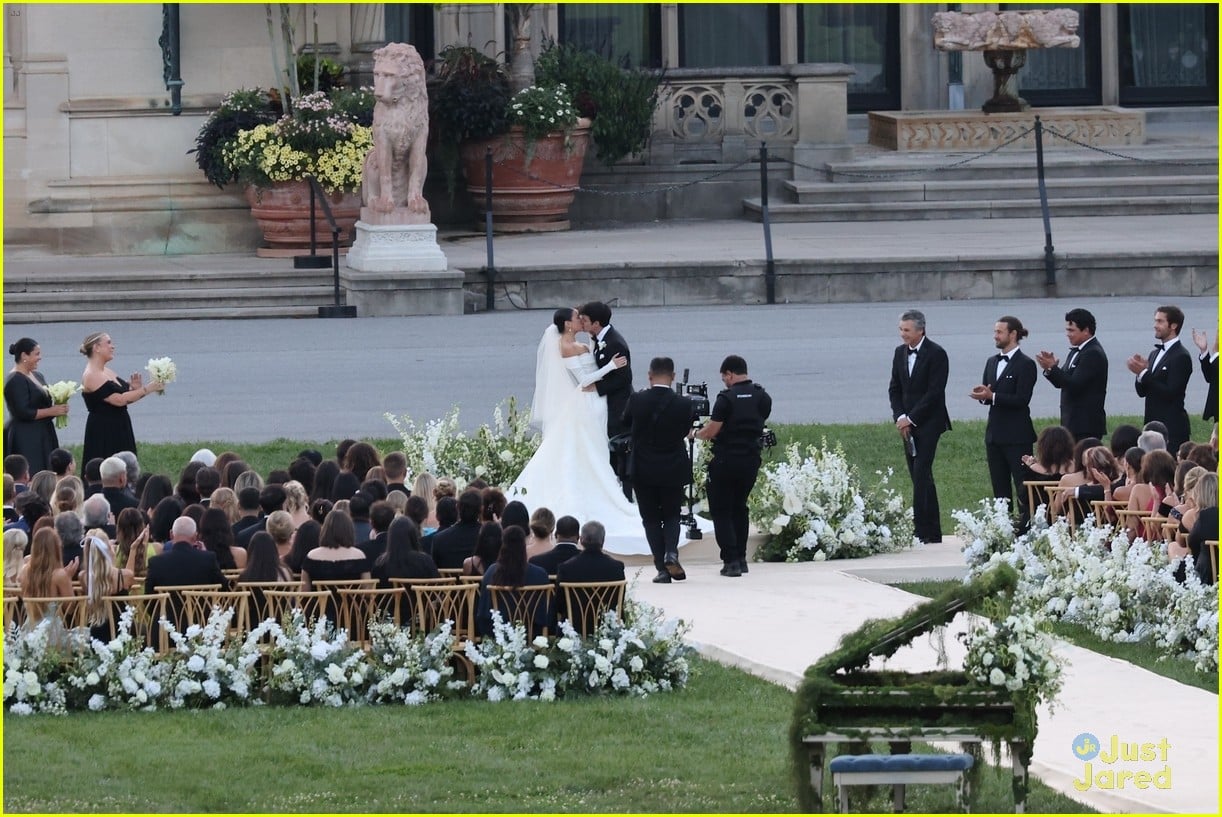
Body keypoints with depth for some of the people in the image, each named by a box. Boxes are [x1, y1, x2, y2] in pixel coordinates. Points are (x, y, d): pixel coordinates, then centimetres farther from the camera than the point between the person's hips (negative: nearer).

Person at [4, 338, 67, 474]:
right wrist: (51, 411, -15)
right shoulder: (15, 381, -13)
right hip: (25, 439, -9)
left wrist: (59, 407, 4)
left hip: (42, 436, 9)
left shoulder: (37, 376, 15)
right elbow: (23, 412, -20)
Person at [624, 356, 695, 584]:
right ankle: (671, 552, -10)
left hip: (643, 470, 0)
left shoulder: (637, 401, -11)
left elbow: (626, 424, 6)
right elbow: (686, 430, 4)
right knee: (672, 514, 16)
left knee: (651, 518, 8)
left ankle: (662, 568, 1)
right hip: (673, 470, 0)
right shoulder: (683, 404, -11)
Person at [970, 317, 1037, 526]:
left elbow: (1021, 399, -16)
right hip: (995, 434, 8)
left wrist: (992, 396, -22)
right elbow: (985, 392, 13)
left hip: (1017, 435, -8)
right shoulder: (992, 362, 15)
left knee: (1023, 486, -6)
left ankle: (1026, 526, -6)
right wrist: (982, 394, -11)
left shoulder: (1025, 365, -8)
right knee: (1000, 487, 9)